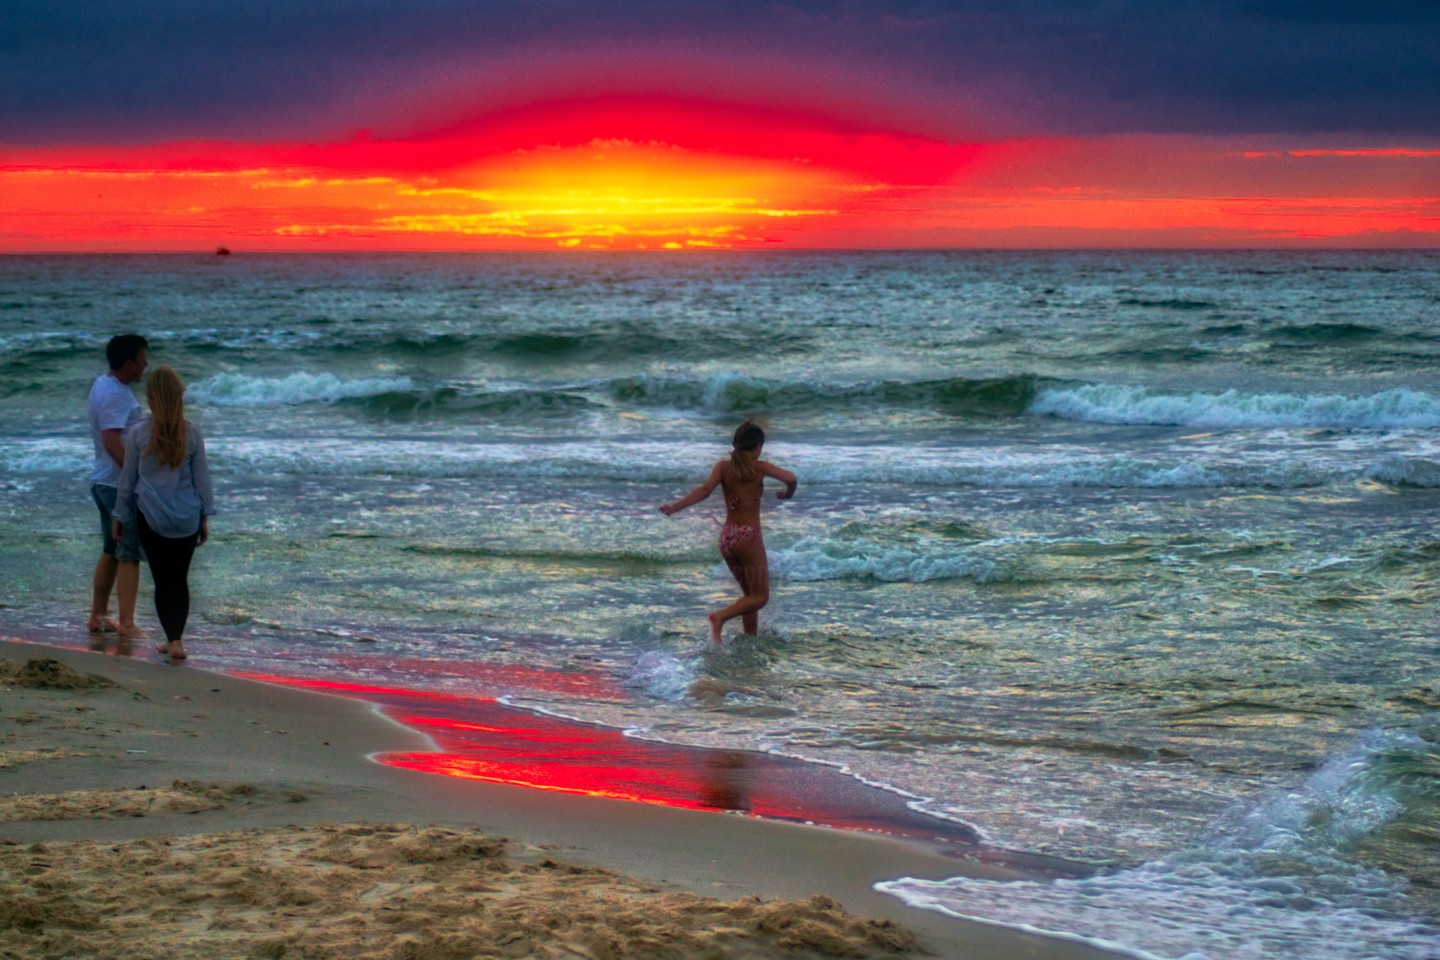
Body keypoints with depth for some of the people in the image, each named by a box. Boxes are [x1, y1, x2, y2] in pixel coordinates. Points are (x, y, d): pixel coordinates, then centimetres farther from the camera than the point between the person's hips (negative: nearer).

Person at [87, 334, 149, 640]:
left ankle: (98, 617, 24)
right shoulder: (115, 395, -20)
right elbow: (112, 442, -29)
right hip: (120, 485, -10)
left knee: (111, 551, 17)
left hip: (103, 481, 10)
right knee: (130, 555, -7)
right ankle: (126, 625, -7)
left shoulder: (103, 384, 12)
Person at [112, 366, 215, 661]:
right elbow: (201, 479, 3)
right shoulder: (192, 434, -3)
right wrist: (205, 518, 12)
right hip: (187, 518, 2)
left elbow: (127, 479, 0)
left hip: (151, 517, -2)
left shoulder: (137, 434, -7)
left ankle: (174, 641, -4)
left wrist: (120, 517, 11)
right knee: (180, 579, 12)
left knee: (162, 580, 3)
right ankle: (176, 639, 15)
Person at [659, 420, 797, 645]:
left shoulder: (723, 466, 5)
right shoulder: (760, 467, -3)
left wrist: (675, 507, -16)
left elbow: (706, 489, -12)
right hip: (749, 536, -5)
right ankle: (720, 616, -23)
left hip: (726, 537, 5)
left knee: (750, 594, 20)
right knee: (760, 596, 0)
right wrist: (788, 493, 7)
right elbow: (791, 478, -15)